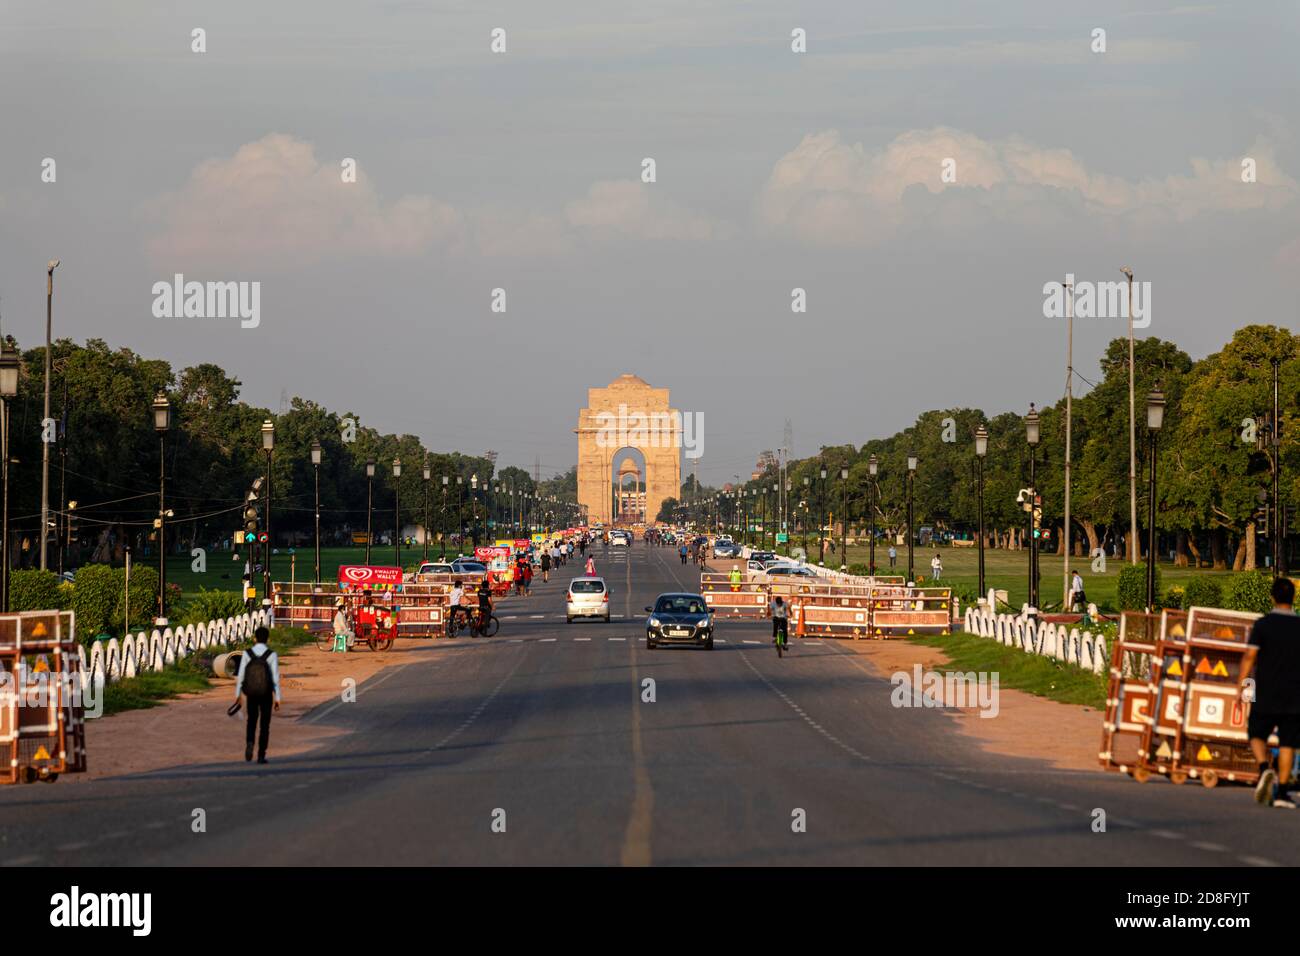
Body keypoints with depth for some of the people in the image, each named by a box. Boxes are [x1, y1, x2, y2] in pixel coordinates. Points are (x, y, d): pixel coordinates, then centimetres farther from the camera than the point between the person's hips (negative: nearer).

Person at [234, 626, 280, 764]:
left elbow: (241, 675, -6)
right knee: (264, 725, 12)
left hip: (251, 694, 1)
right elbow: (275, 678, -12)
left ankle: (249, 744, -6)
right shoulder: (272, 655, -13)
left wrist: (237, 694, 4)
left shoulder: (246, 654, -10)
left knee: (252, 721, 21)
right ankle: (261, 756, 9)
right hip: (266, 695, -1)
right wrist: (277, 698, -5)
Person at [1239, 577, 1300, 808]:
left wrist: (1241, 682, -4)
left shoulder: (1263, 624, -5)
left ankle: (1265, 768, -16)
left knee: (1257, 735, 11)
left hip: (1266, 694, -1)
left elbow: (1250, 655, -10)